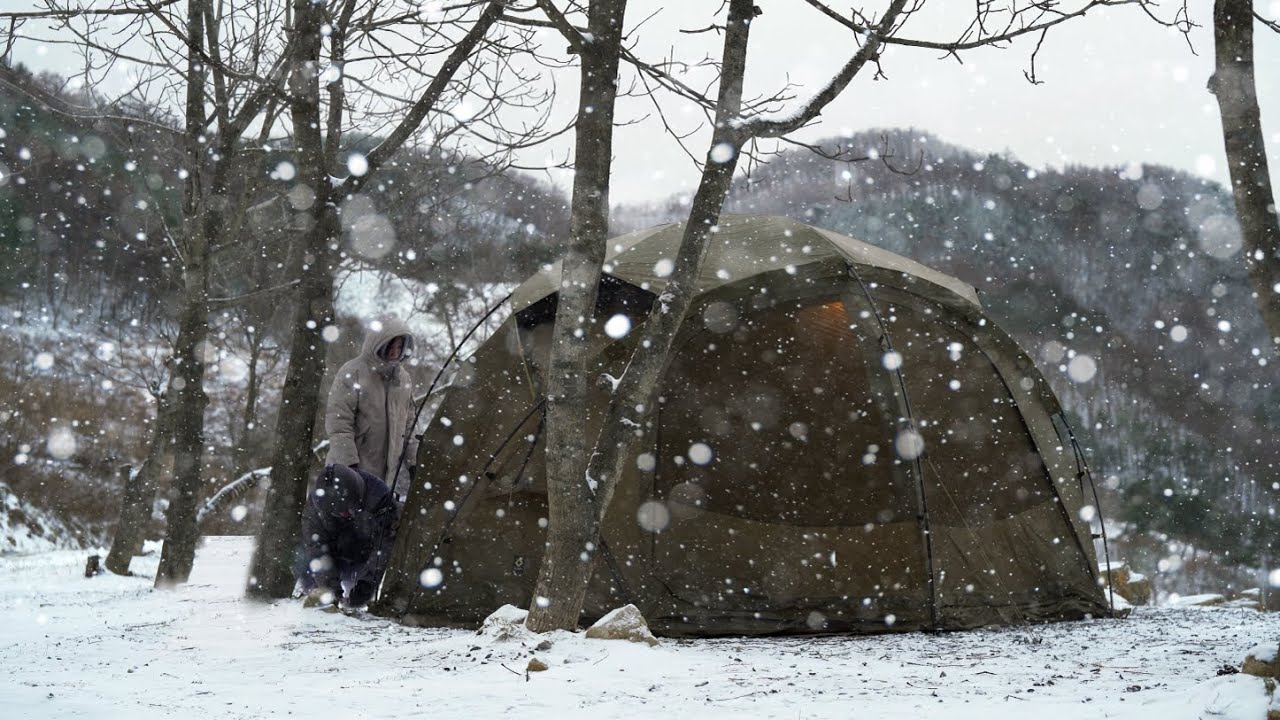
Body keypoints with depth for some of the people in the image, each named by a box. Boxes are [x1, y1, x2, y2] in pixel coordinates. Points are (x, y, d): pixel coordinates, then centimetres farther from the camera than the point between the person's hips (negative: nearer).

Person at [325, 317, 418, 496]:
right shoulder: (351, 374, -9)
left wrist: (412, 461, 16)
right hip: (358, 468, -6)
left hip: (393, 468, 6)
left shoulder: (403, 377, 12)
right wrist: (348, 463, -17)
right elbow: (337, 423, -13)